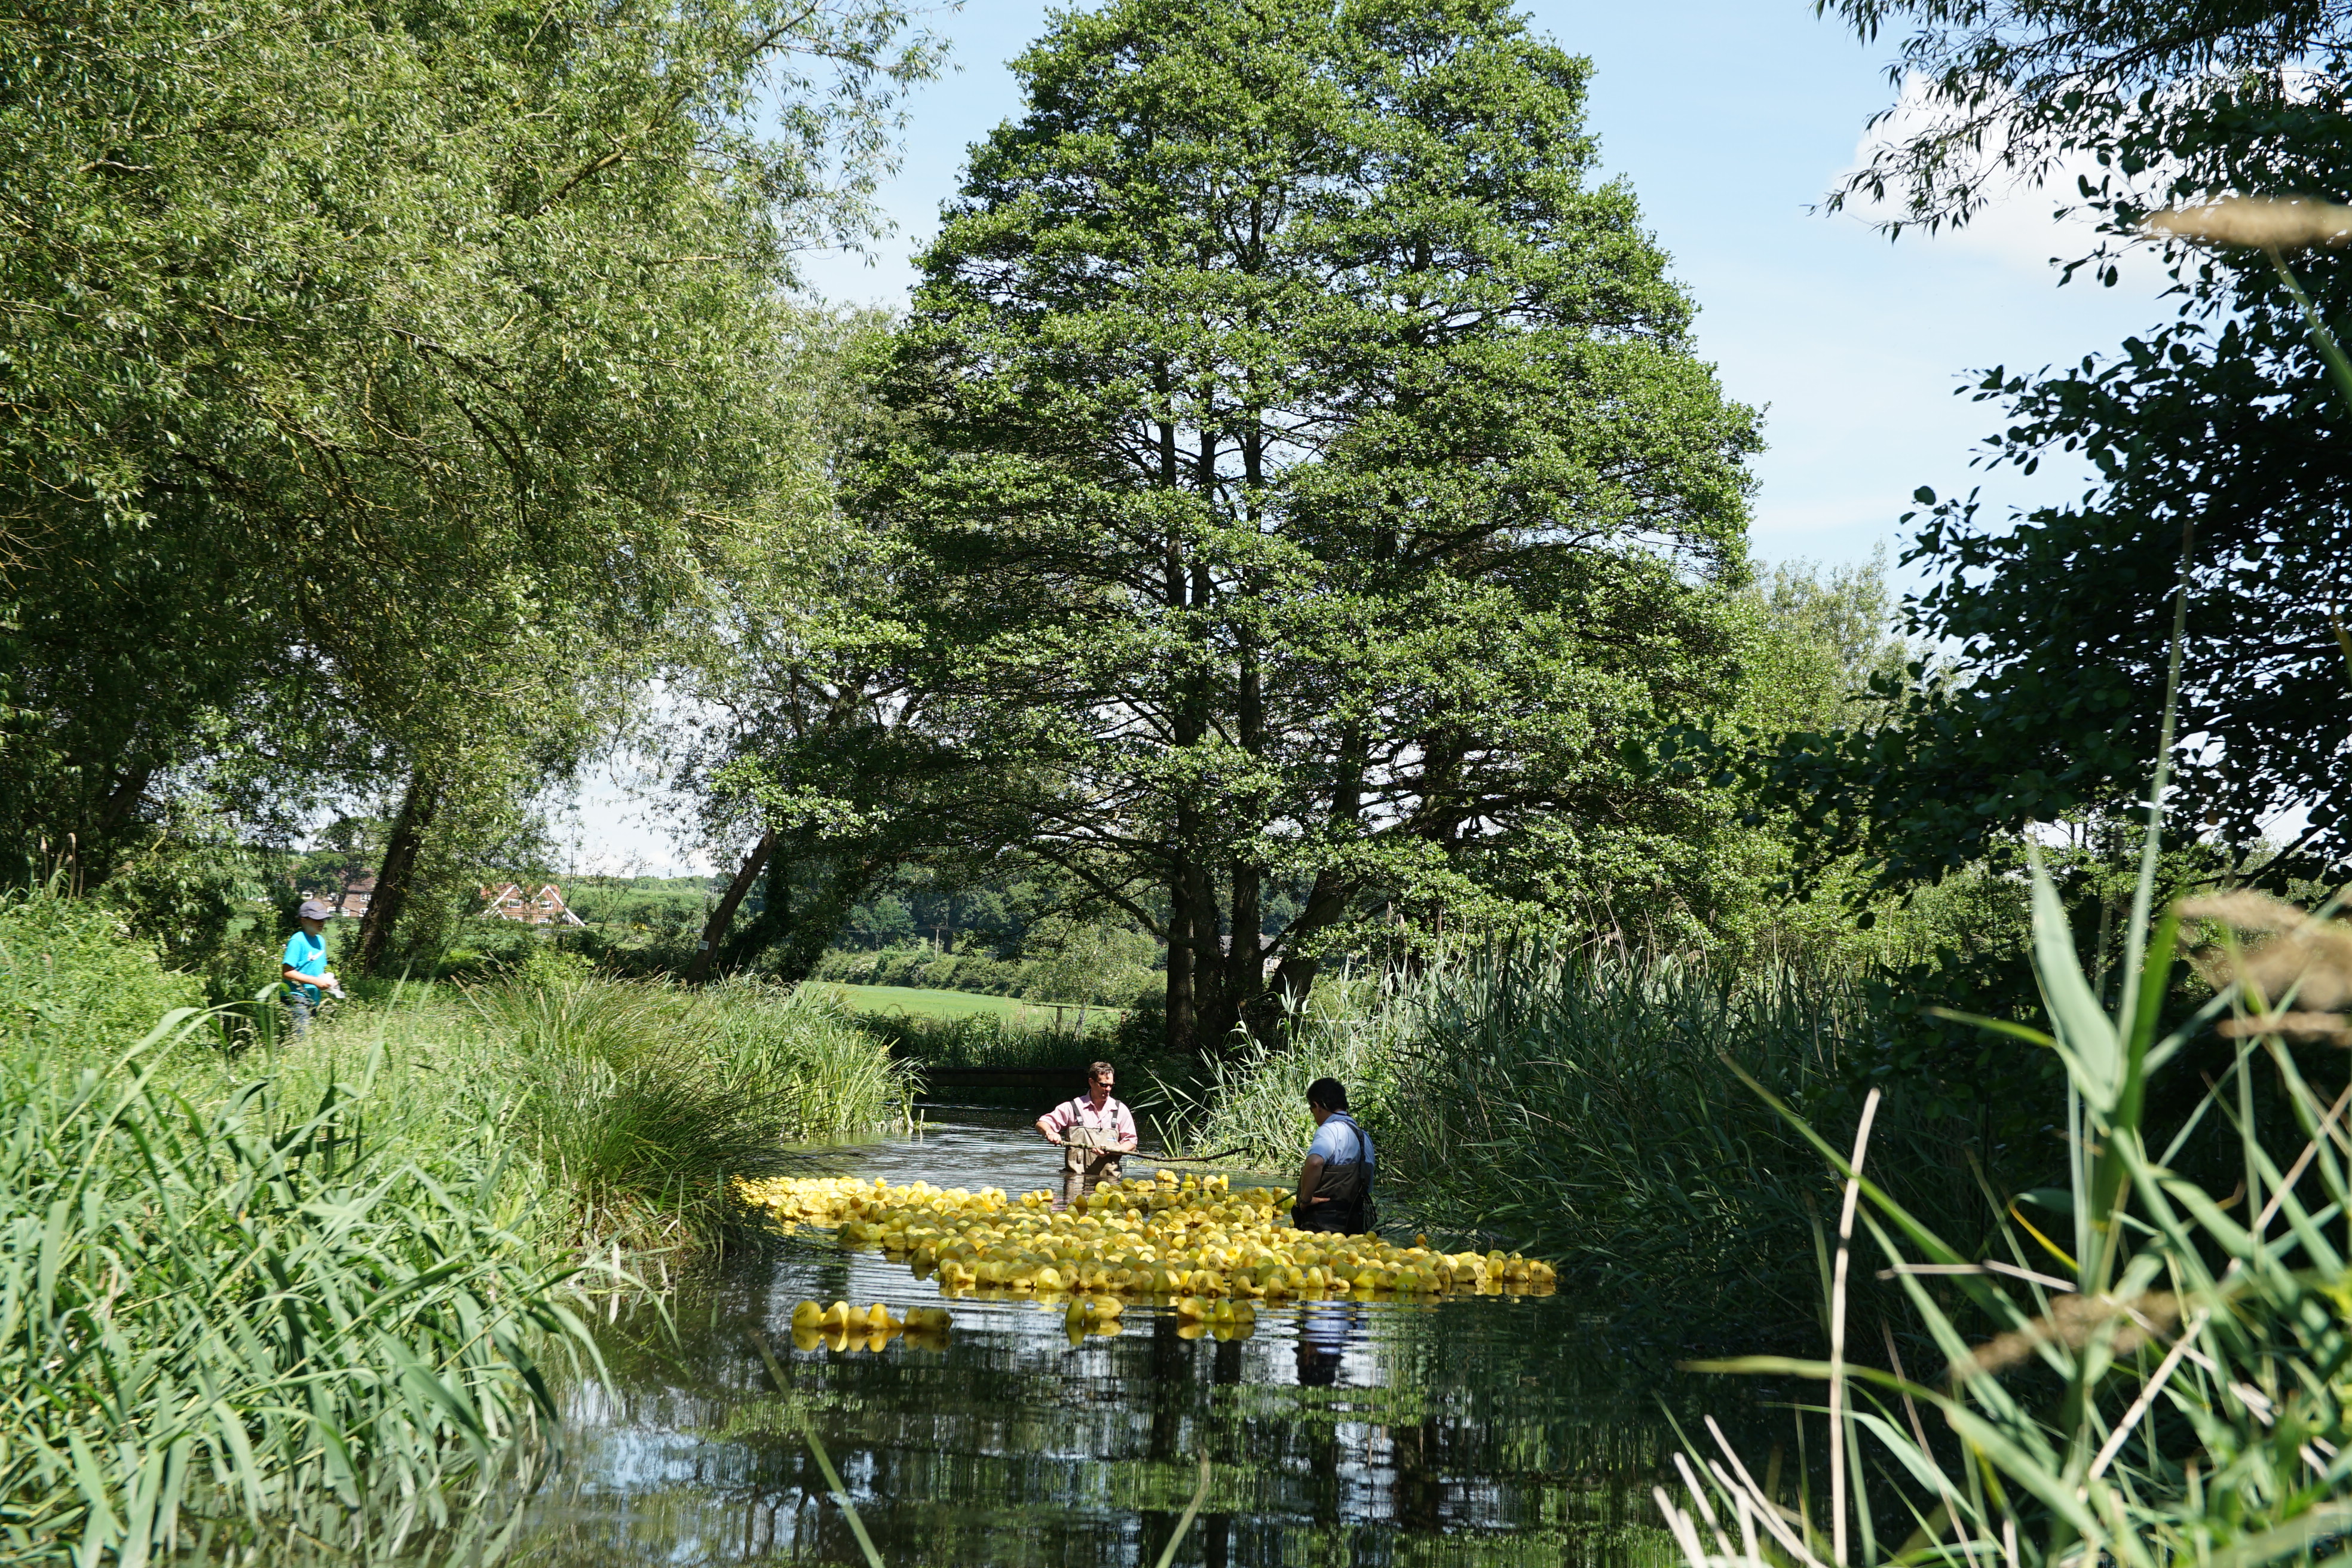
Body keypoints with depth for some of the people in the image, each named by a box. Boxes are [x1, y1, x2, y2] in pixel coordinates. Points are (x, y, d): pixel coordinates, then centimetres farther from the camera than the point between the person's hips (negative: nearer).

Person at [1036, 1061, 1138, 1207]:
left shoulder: (1120, 1110, 13)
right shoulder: (1073, 1108, 8)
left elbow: (1131, 1143, 12)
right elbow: (1041, 1124, 10)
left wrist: (1110, 1150, -8)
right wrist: (1050, 1133, -14)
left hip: (1108, 1177, 1)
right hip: (1077, 1174, -1)